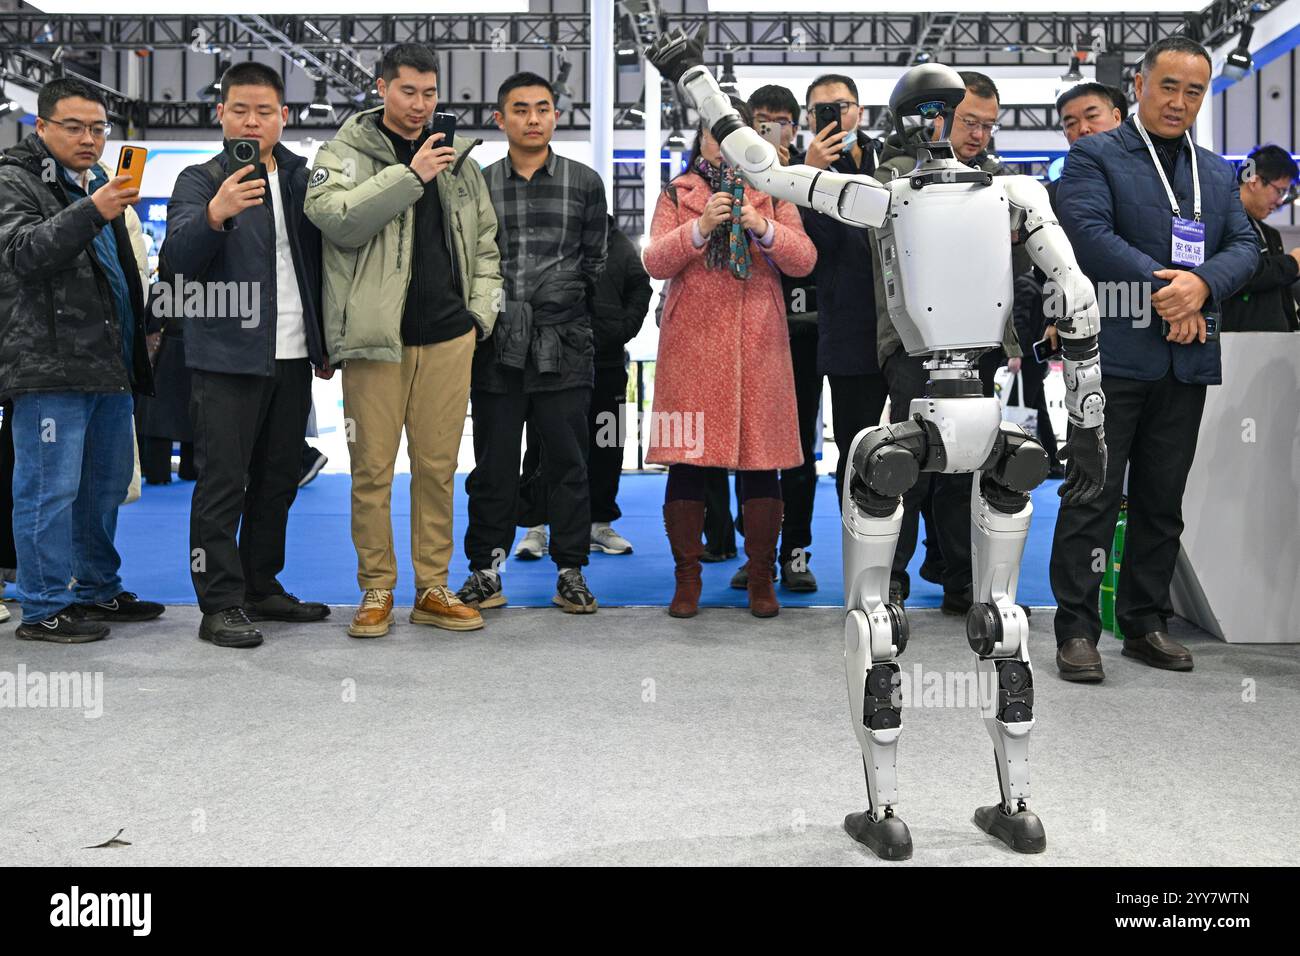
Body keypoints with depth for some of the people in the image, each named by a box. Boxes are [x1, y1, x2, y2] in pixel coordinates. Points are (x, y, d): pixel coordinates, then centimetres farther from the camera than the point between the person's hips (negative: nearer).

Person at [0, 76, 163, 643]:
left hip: (109, 363, 9)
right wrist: (92, 212, -34)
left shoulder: (100, 183, 21)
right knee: (50, 489, -6)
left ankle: (99, 591, 25)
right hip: (48, 364, -8)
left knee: (107, 483, 14)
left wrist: (139, 336, 24)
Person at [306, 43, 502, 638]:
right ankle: (377, 590, 12)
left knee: (438, 466, 7)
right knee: (373, 470, 0)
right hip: (375, 339, -3)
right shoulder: (345, 154, 2)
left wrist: (480, 309, 9)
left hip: (448, 337, 4)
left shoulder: (457, 159, 16)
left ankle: (433, 589, 16)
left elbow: (484, 244, 21)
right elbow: (335, 216, -18)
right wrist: (409, 175, -19)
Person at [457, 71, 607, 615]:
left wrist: (575, 322, 6)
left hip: (563, 350, -1)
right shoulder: (478, 184, 9)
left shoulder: (584, 183, 7)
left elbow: (594, 264, 8)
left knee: (567, 462, 4)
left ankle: (571, 571, 14)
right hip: (497, 349, 1)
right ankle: (485, 570, 17)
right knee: (493, 465, 7)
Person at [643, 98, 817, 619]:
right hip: (691, 343, 0)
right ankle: (687, 578, 9)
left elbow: (804, 260, 1)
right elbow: (655, 263, -2)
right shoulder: (676, 194, 12)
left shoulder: (772, 194, 14)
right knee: (686, 460, -2)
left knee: (760, 463, -1)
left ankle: (761, 578, 10)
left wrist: (763, 228, -16)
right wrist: (699, 229, -18)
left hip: (757, 345, 1)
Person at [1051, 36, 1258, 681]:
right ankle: (1077, 629, 2)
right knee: (1092, 496, -4)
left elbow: (1244, 245, 8)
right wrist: (1163, 291, -16)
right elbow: (1088, 233, -15)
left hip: (1187, 358, 6)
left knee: (1162, 501, 11)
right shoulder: (1094, 156, 0)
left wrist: (1202, 284, -13)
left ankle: (1146, 623, 21)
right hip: (1110, 355, -6)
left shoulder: (1218, 172, 18)